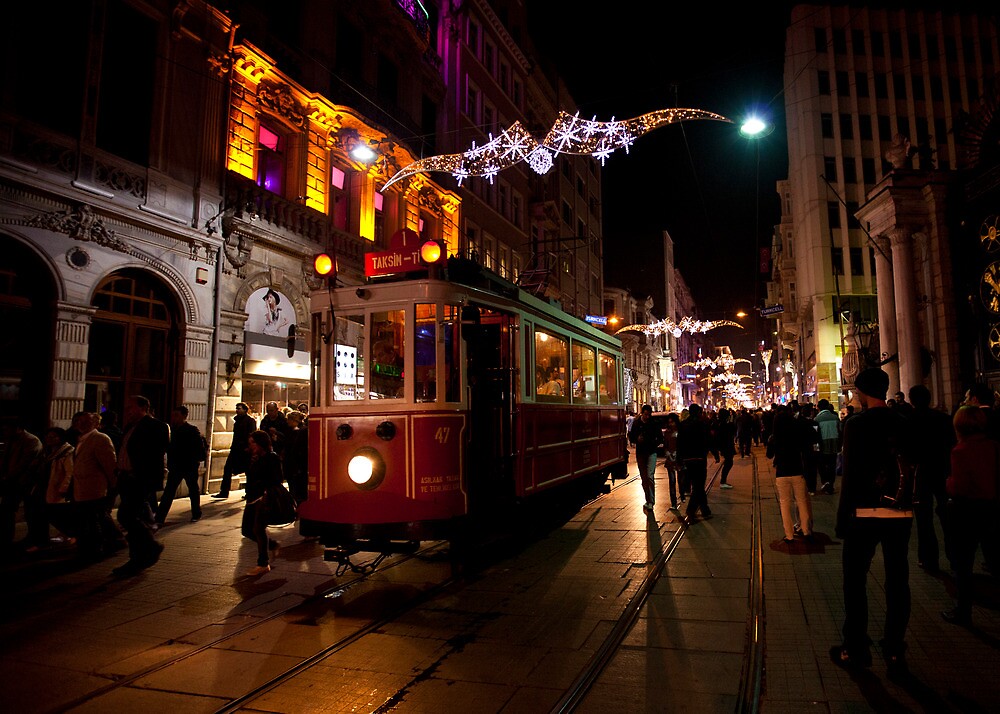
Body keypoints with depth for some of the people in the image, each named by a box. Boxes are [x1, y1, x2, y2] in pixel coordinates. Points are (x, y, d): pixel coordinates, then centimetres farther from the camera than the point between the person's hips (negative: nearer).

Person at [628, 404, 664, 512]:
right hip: (640, 453, 3)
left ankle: (651, 502, -12)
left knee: (650, 476, -15)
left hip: (651, 453, -3)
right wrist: (637, 440, -14)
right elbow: (631, 438, 7)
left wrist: (654, 444, -12)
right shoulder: (636, 423, 4)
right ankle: (648, 500, 21)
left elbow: (660, 438, 5)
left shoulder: (655, 423, 0)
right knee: (643, 478, 9)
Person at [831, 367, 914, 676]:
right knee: (897, 580, 12)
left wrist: (842, 518, -6)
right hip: (901, 513, 5)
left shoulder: (856, 424, -11)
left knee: (855, 580, 8)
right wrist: (912, 505, 17)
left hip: (865, 512, -4)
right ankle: (895, 652, 20)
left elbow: (850, 474, -13)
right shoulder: (904, 423, 2)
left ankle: (856, 649, 17)